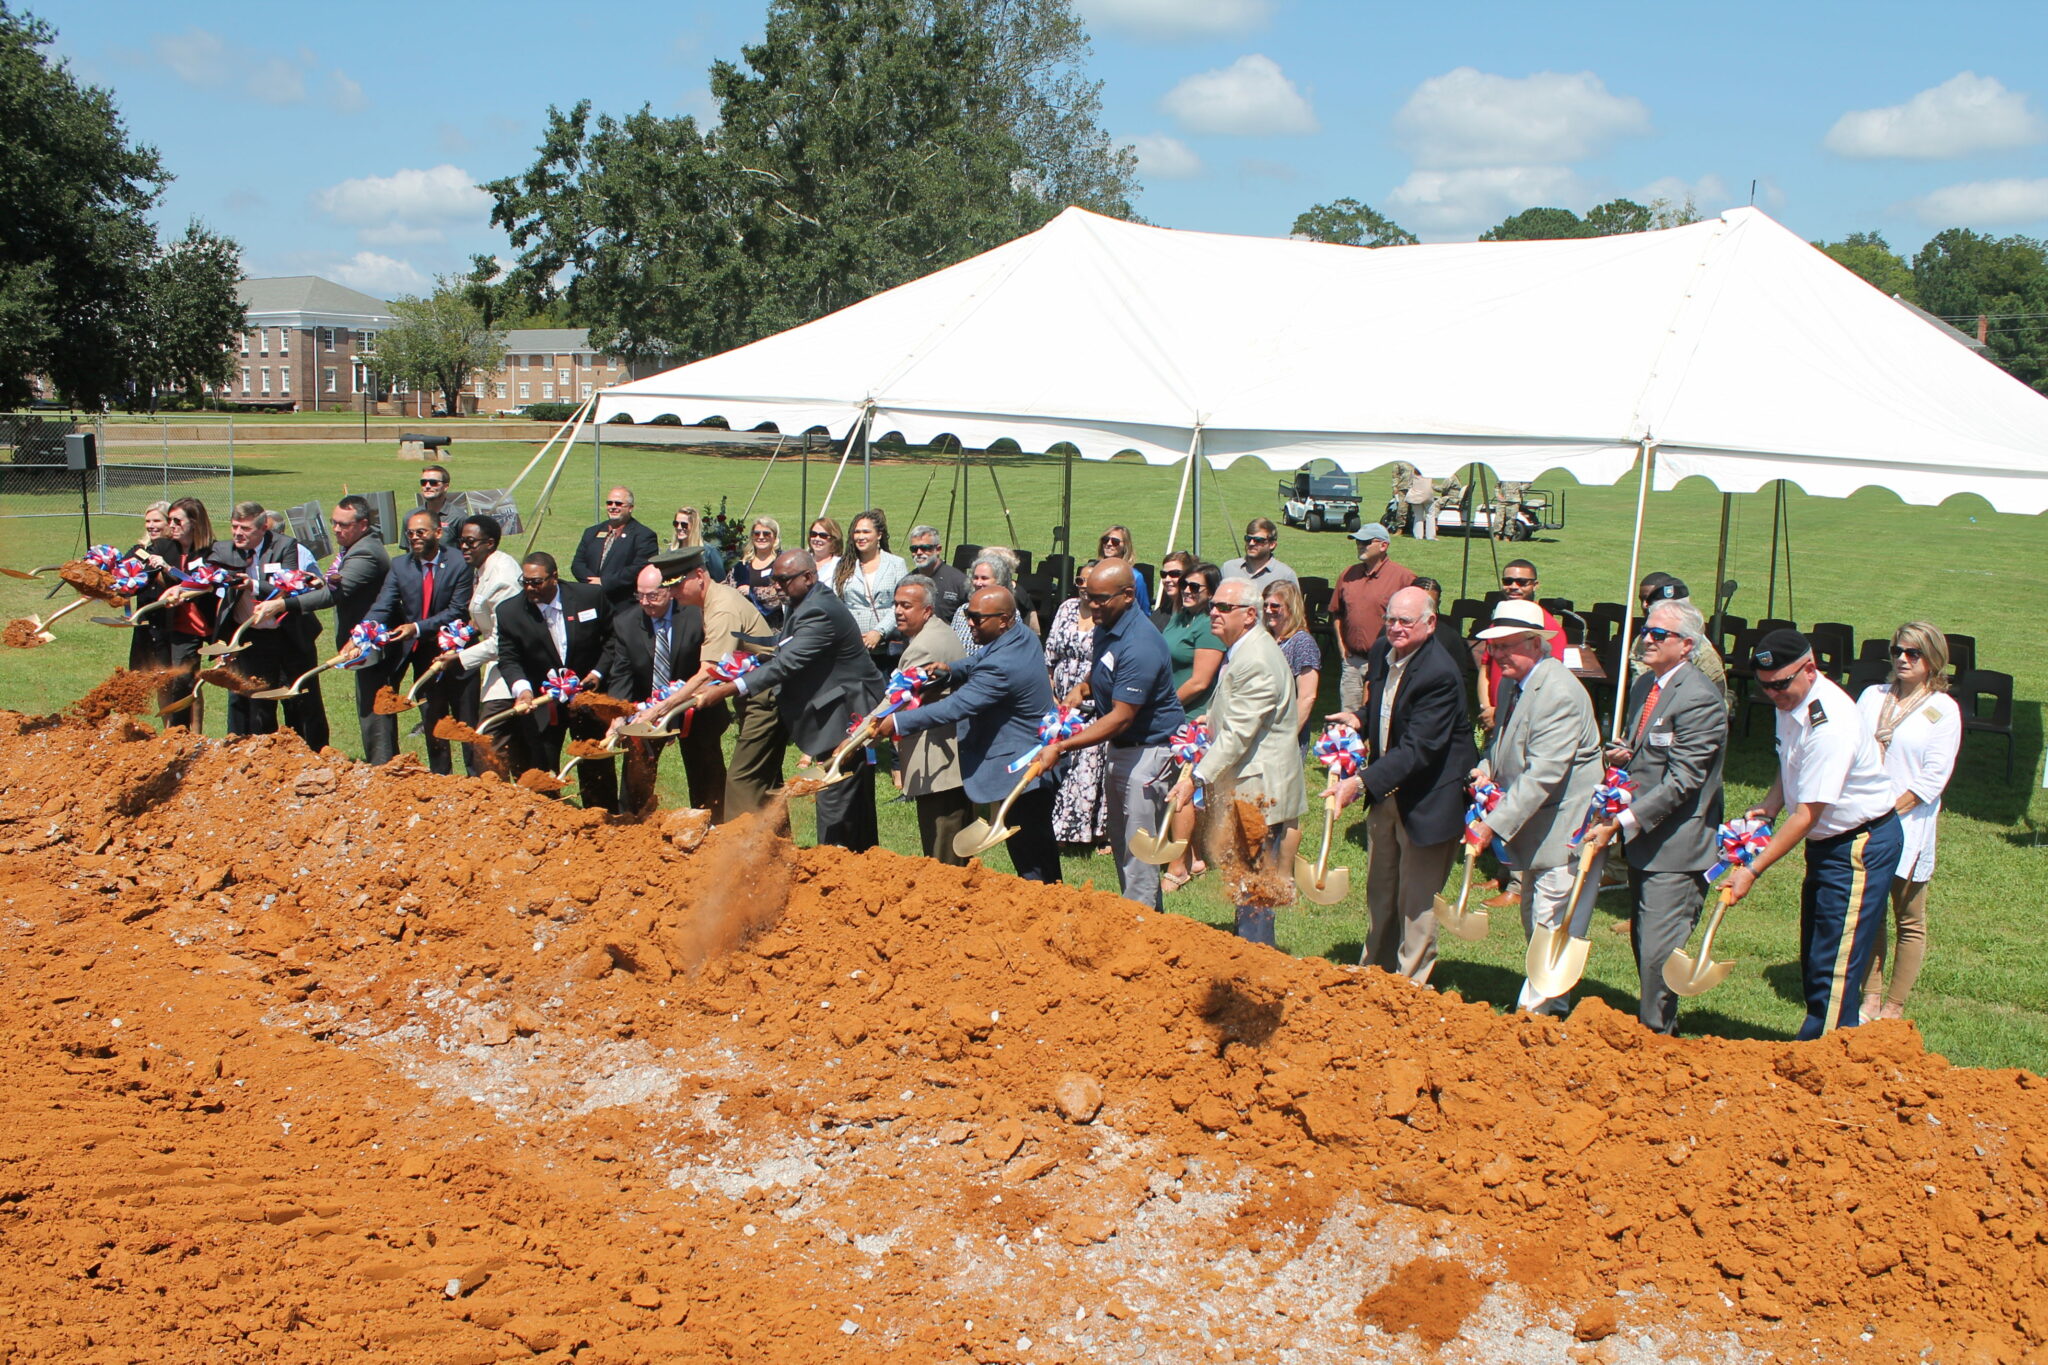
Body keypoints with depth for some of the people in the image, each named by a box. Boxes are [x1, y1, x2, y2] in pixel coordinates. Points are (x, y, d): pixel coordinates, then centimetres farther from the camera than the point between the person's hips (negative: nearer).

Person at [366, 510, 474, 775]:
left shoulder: (459, 563, -13)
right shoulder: (400, 565, -3)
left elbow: (458, 611, -18)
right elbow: (382, 609, -12)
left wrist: (418, 628, -28)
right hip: (423, 656, 3)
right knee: (433, 724, 10)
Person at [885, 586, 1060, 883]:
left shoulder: (1002, 666, -29)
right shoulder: (1023, 634, 1)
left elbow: (953, 708, -29)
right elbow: (980, 660, 17)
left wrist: (896, 722, -23)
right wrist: (951, 669, -4)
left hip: (1019, 770, -10)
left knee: (1030, 862, 0)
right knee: (1041, 845, 21)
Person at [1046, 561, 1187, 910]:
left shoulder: (1140, 645, -26)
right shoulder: (1104, 628, 4)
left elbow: (1121, 718, -28)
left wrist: (1062, 747, -31)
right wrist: (1082, 690, 1)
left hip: (1148, 751, -10)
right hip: (1119, 748, 10)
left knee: (1137, 852, -4)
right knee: (1120, 846, 16)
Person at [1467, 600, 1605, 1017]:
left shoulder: (1558, 693, -24)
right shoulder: (1519, 684, 8)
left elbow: (1542, 774, -29)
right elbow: (1507, 745, 25)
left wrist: (1495, 824, -29)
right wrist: (1488, 767, 3)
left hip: (1568, 831, -11)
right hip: (1540, 830, 11)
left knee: (1553, 928, -4)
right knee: (1535, 923, 20)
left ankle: (1536, 1011, 5)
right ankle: (1553, 1006, 34)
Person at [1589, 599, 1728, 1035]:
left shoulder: (1699, 699, -18)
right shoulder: (1644, 685, 10)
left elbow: (1681, 782, -21)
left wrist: (1624, 821, -22)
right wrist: (1624, 755, 3)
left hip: (1675, 848, -9)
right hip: (1641, 839, 9)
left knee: (1658, 953, -7)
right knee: (1642, 944, 18)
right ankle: (1648, 1023, 31)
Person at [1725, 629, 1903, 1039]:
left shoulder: (1830, 724, -29)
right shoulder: (1792, 702, 0)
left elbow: (1807, 815, -27)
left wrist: (1753, 870, -25)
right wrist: (1770, 806, -1)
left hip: (1861, 847, -10)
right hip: (1828, 841, 10)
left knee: (1834, 970, -6)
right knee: (1813, 960, 16)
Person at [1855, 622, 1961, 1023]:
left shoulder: (1943, 709, -3)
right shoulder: (1873, 696, 10)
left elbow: (1934, 776, -8)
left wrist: (1890, 810, -14)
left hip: (1908, 827, -4)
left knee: (1909, 922, 3)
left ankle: (1894, 1008, 10)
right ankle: (1871, 998, 17)